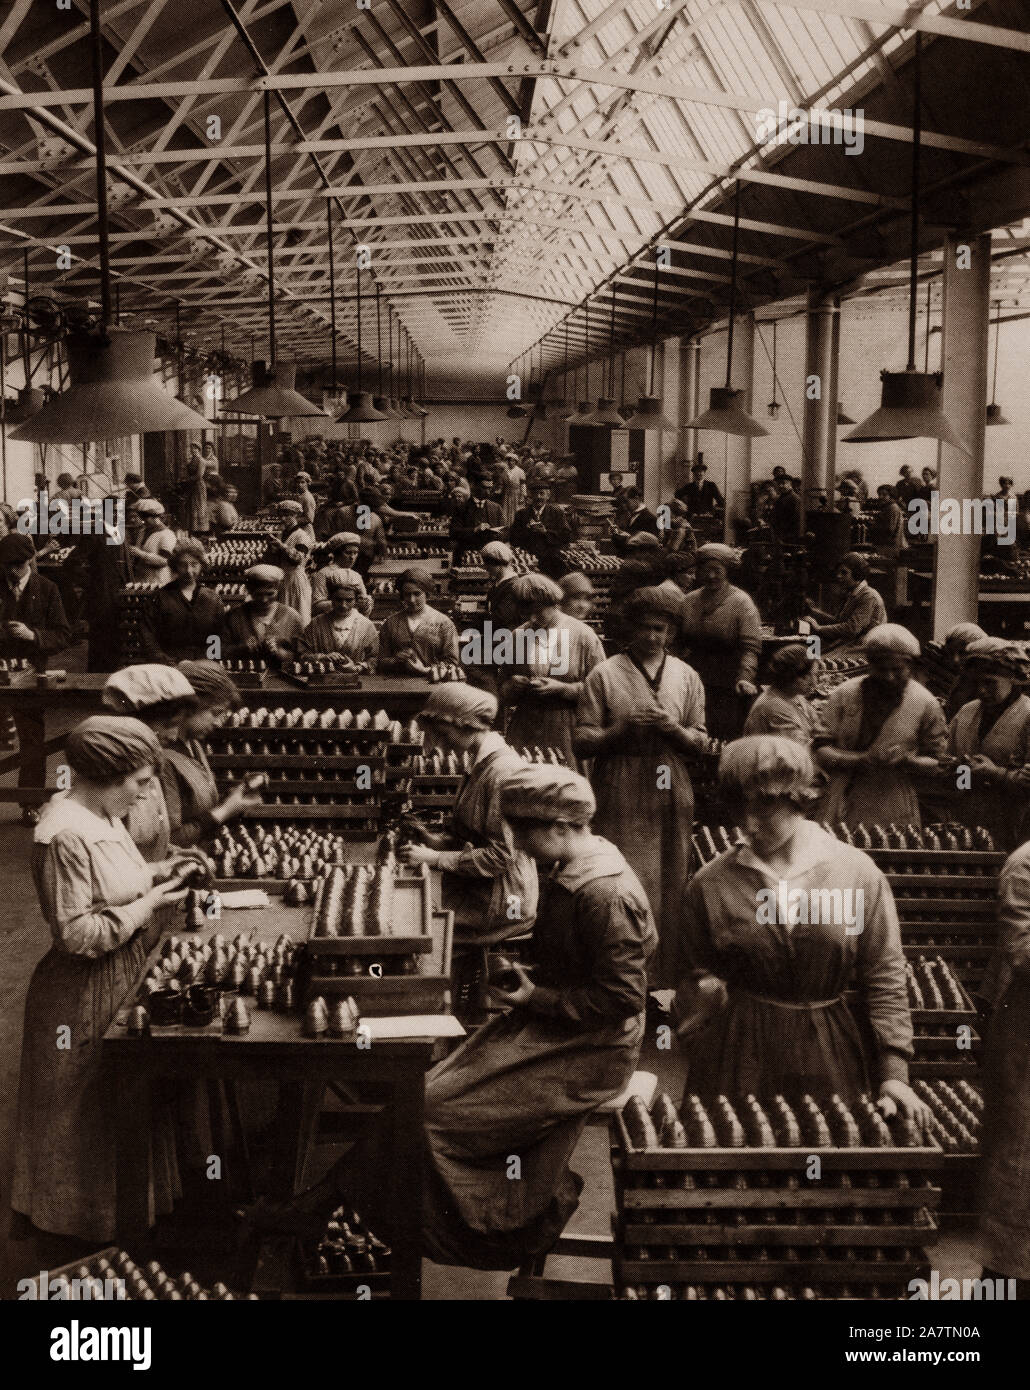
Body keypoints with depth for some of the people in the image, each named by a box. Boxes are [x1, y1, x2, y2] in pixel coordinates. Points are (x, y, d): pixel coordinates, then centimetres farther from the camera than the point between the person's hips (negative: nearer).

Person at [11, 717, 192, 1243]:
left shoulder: (101, 817, 2)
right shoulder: (65, 835, -27)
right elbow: (77, 933, -27)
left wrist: (153, 874, 3)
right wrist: (146, 906, -20)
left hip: (122, 982, 10)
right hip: (88, 997, -9)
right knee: (92, 1113, 9)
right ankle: (91, 1221, 28)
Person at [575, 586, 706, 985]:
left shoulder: (687, 677, 12)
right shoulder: (604, 674, 2)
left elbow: (700, 740, 10)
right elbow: (582, 741, -1)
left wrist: (675, 729, -10)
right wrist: (624, 727, -17)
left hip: (672, 802, 3)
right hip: (620, 806, -3)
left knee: (670, 891, 6)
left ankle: (664, 980, 14)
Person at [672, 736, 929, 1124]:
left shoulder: (857, 872, -3)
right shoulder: (710, 884, -3)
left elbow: (884, 978, -1)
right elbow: (693, 976, 6)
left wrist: (893, 1074, -6)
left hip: (830, 1062, 0)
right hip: (737, 1059, 0)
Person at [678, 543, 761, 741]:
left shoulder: (741, 603, -4)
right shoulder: (688, 602, 9)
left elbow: (750, 647, -13)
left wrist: (745, 677, -28)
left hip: (729, 689, -4)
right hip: (694, 687, 4)